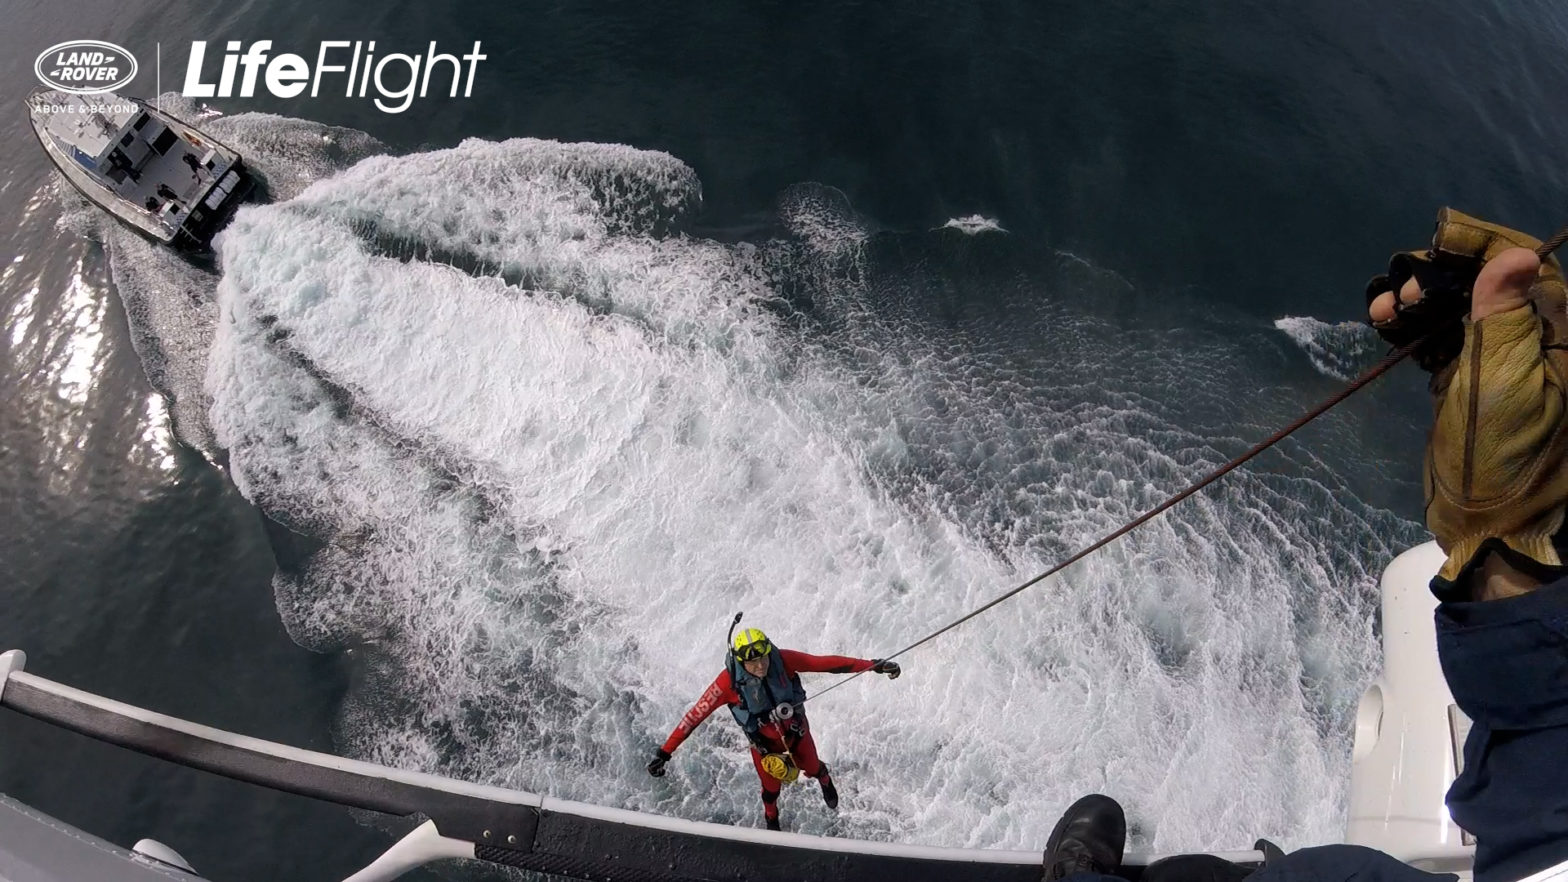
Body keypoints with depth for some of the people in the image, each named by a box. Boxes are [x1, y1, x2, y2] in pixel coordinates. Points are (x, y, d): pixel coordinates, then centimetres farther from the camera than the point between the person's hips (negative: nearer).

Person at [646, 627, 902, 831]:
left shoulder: (783, 660, -32)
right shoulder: (729, 681, -35)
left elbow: (826, 663, -26)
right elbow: (696, 715, -30)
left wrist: (873, 665, -25)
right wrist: (665, 752, -30)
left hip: (797, 730, 1)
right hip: (763, 742, -1)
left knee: (812, 769, 28)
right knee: (772, 787, 22)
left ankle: (825, 780, 67)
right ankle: (771, 818, 59)